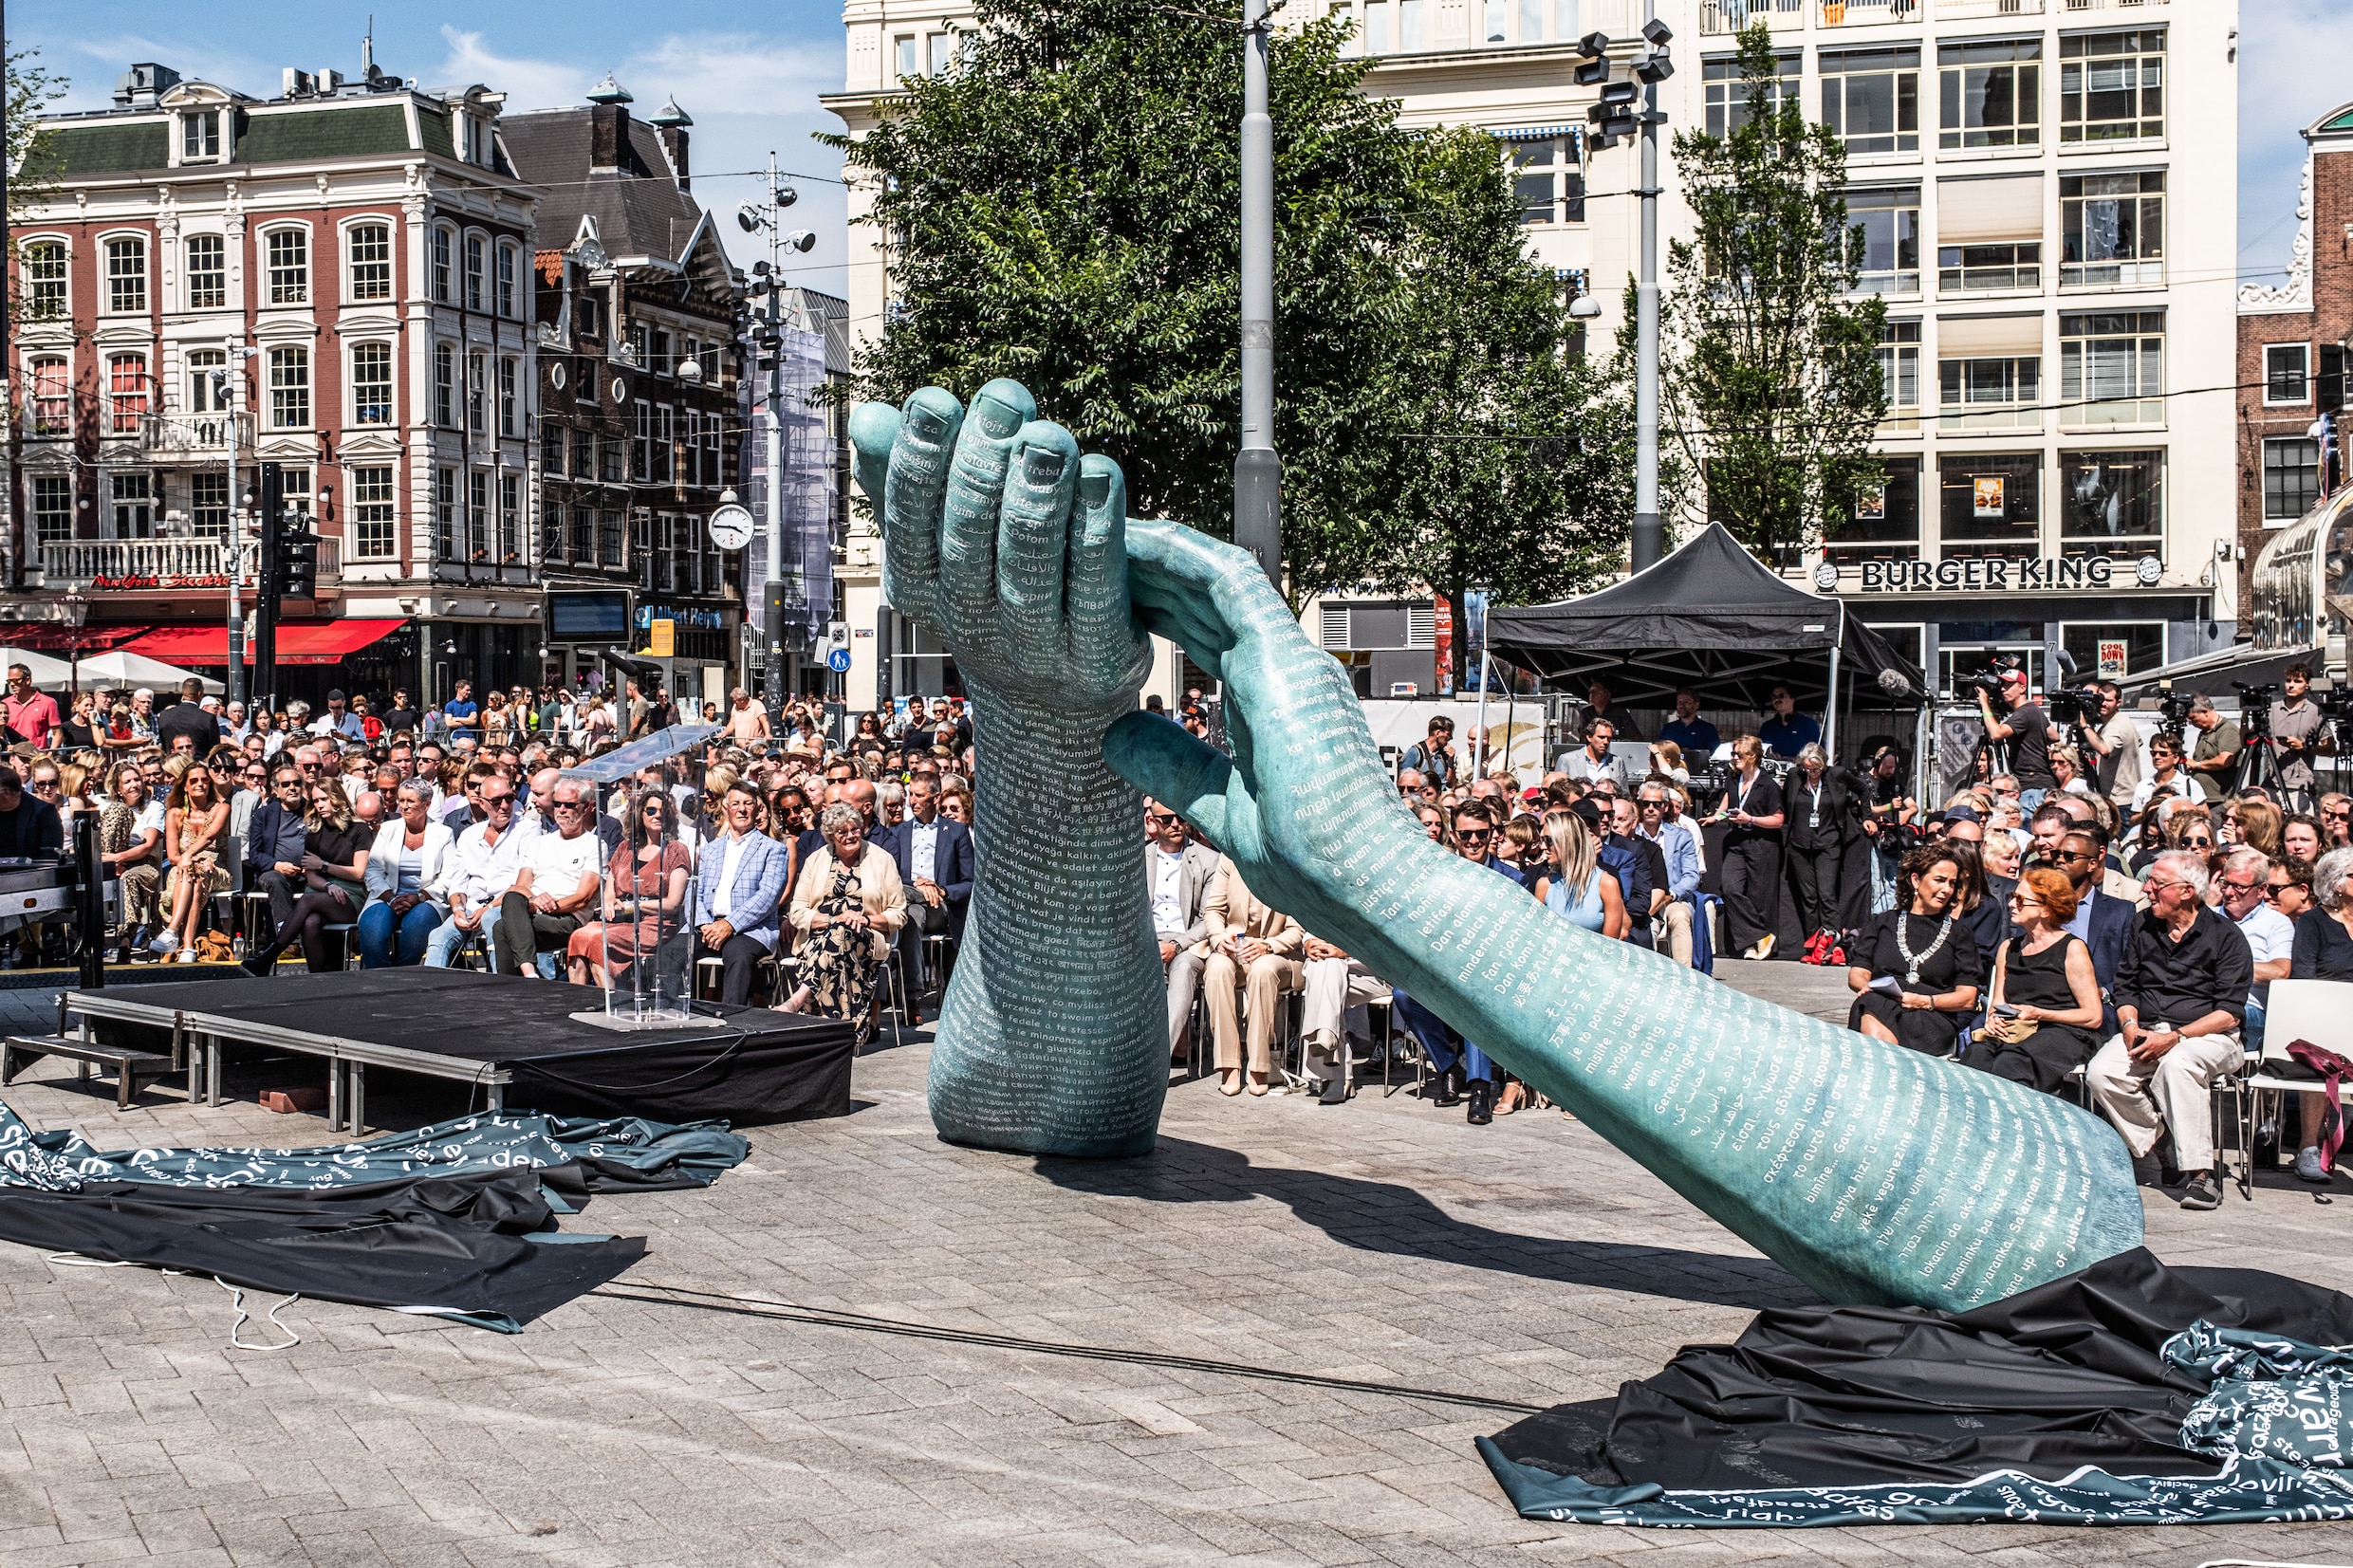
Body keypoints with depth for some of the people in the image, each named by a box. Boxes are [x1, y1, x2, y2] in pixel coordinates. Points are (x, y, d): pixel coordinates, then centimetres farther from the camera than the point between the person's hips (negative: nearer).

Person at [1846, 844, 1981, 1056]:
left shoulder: (1958, 933, 21)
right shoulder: (1884, 923, 24)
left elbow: (1967, 998, 11)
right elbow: (1857, 975, 16)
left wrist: (1925, 1001, -8)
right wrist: (1866, 987, -10)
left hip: (1933, 1018, -1)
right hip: (1879, 1005, 1)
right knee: (1870, 1005, -37)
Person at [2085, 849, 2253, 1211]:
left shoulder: (2225, 936, -4)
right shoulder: (2144, 927, 13)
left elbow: (2229, 1013, -10)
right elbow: (2126, 986, 18)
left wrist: (2174, 1038, -21)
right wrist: (2130, 1027, -4)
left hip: (2206, 1035, -5)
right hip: (2146, 1031, 5)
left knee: (2177, 1065, -39)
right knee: (2100, 1072, -26)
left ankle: (2199, 1172, -35)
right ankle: (2150, 1147, -8)